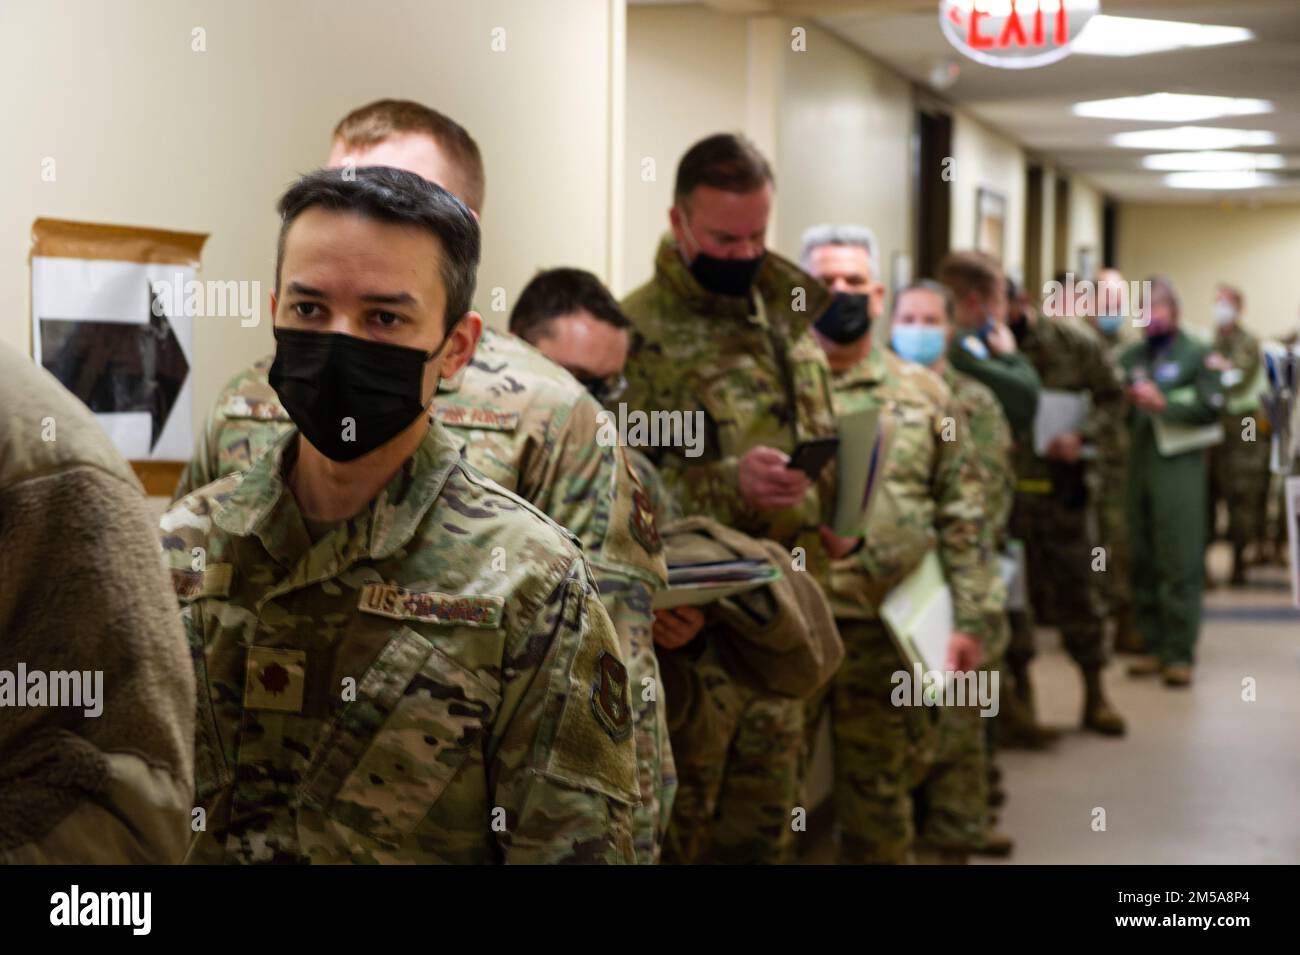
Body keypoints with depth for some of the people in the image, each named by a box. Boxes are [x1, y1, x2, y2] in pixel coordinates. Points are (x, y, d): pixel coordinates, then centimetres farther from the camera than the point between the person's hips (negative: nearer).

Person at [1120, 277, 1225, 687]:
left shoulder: (1196, 354, 1)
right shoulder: (1131, 357, 14)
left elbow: (1212, 407, -8)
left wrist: (1163, 404, -13)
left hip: (1179, 466, -5)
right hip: (1139, 465, 5)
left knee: (1181, 564, -6)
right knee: (1143, 564, 7)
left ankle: (1180, 653, -2)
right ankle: (1153, 646, 15)